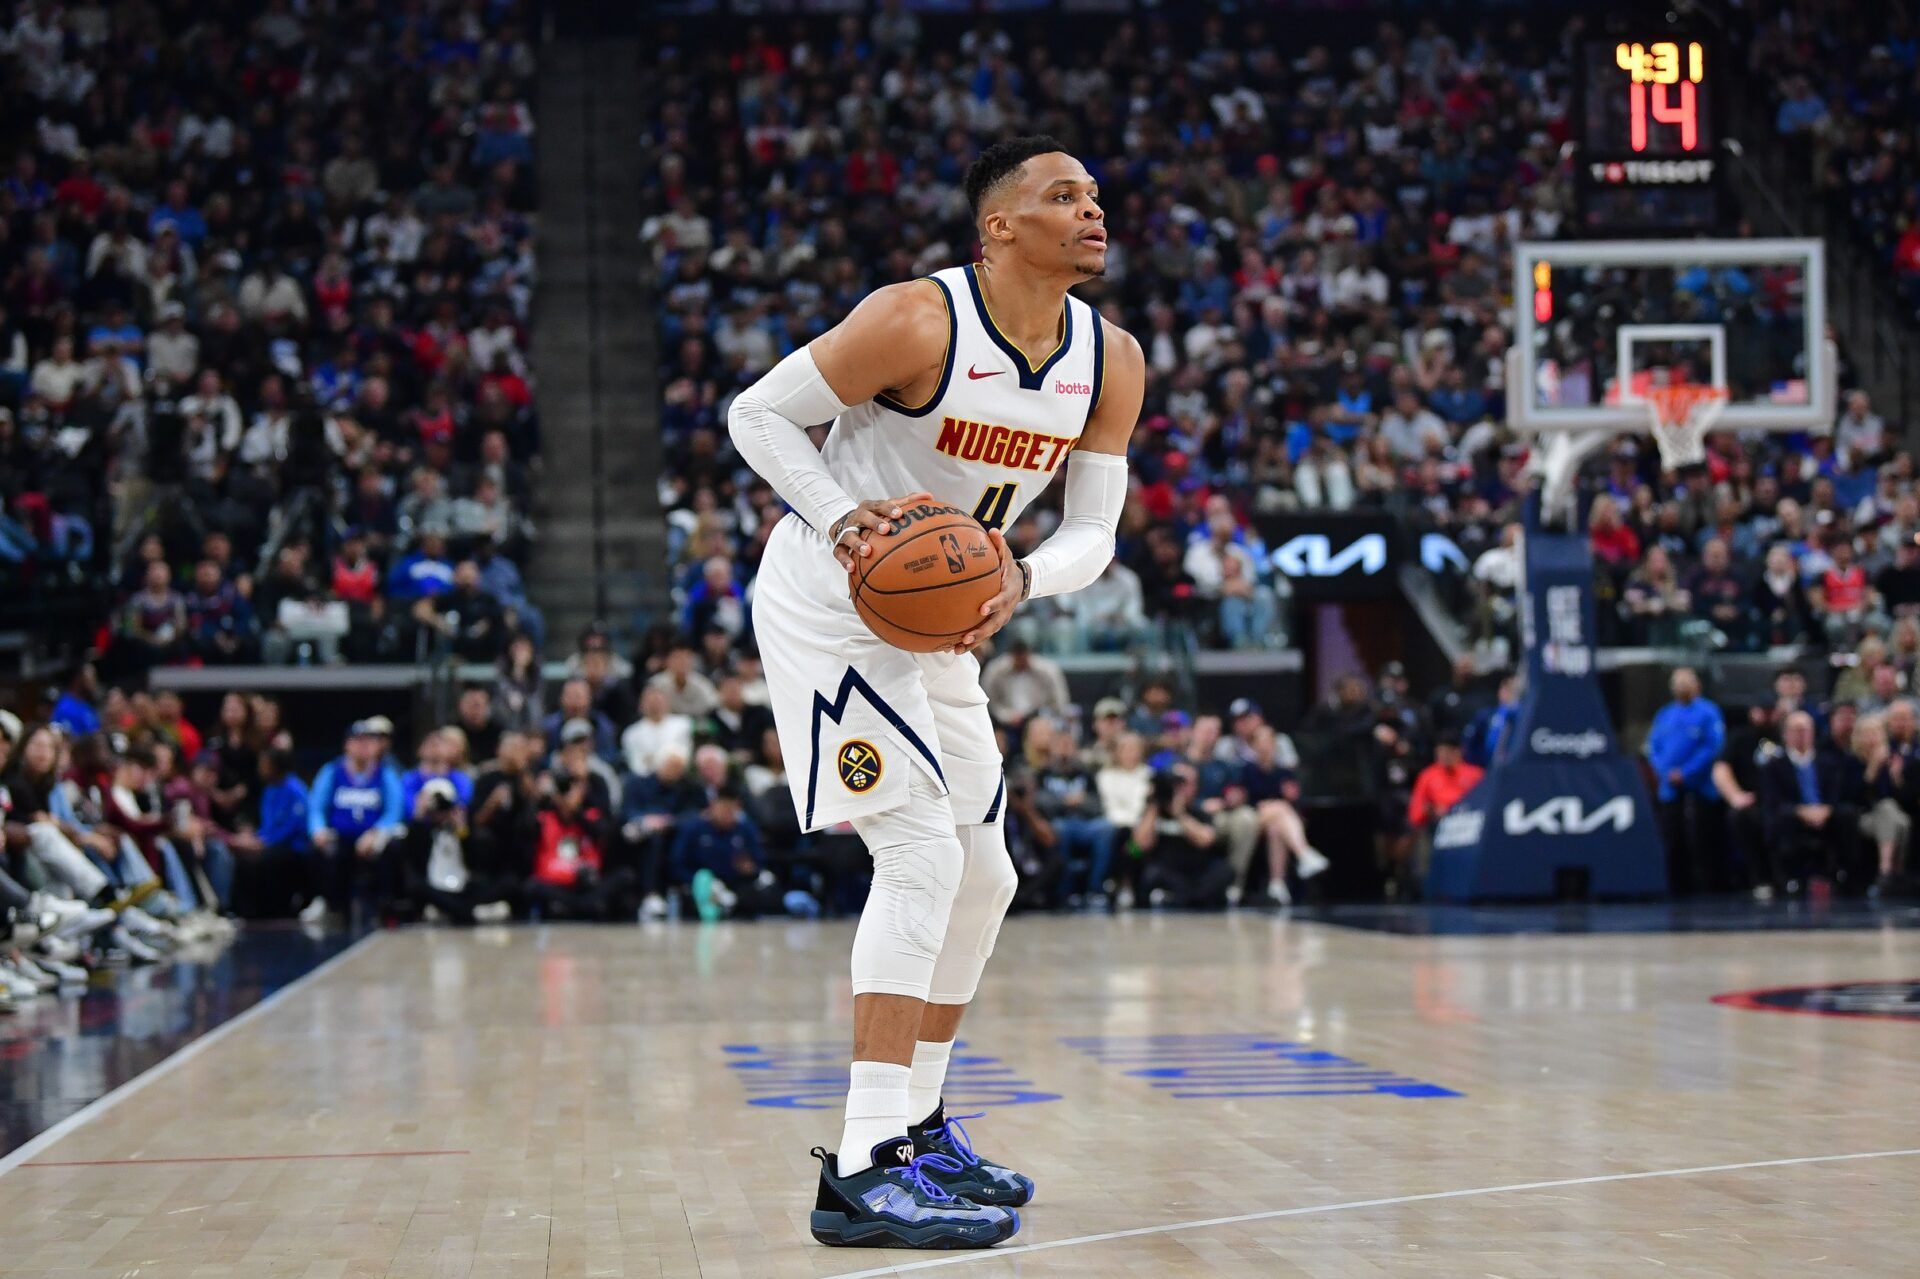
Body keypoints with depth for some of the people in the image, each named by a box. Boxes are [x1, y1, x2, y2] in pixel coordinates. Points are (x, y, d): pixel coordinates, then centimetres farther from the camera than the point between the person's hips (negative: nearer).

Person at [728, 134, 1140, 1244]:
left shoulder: (1112, 363, -4)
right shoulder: (918, 321, -23)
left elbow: (1094, 530, 0)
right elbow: (759, 413, -15)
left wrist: (1022, 581, -21)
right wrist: (843, 516, -30)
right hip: (831, 603, -8)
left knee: (983, 877, 13)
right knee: (922, 851, -20)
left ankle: (917, 1126, 29)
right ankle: (866, 1172, -21)